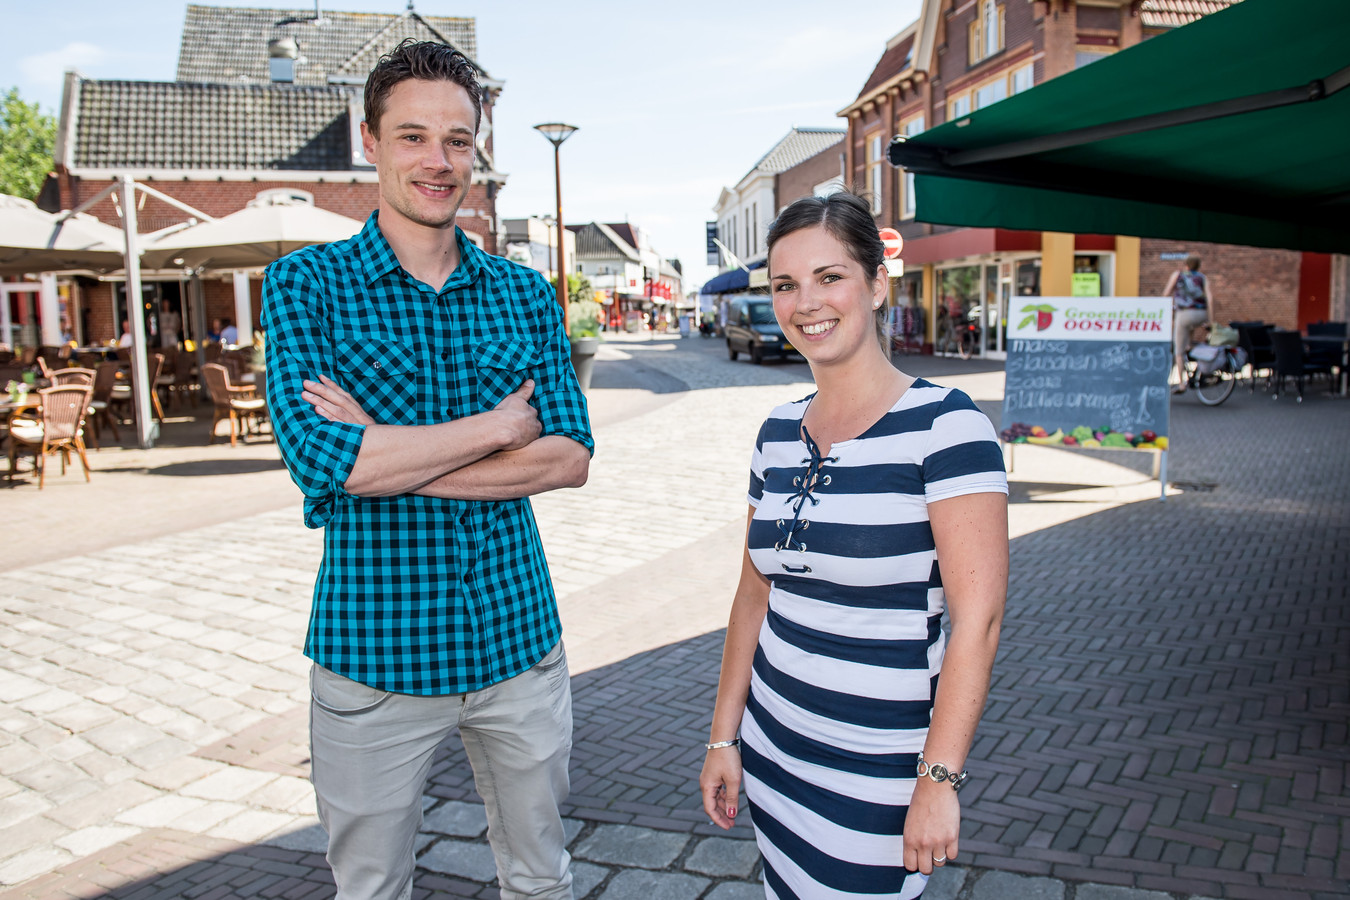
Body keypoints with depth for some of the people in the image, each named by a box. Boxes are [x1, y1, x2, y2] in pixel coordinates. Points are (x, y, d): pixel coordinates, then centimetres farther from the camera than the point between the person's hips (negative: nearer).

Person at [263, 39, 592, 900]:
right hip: (373, 655, -2)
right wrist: (501, 424, -15)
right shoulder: (305, 284, -5)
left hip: (520, 638, 3)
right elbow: (322, 458, -20)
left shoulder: (527, 294, 4)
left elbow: (570, 457, -8)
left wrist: (392, 456, -17)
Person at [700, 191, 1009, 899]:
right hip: (771, 751, 6)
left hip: (876, 772, -5)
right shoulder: (779, 433, 4)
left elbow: (977, 618, -17)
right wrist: (723, 737, 9)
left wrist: (939, 780, -18)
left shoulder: (944, 425, -15)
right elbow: (755, 594, 9)